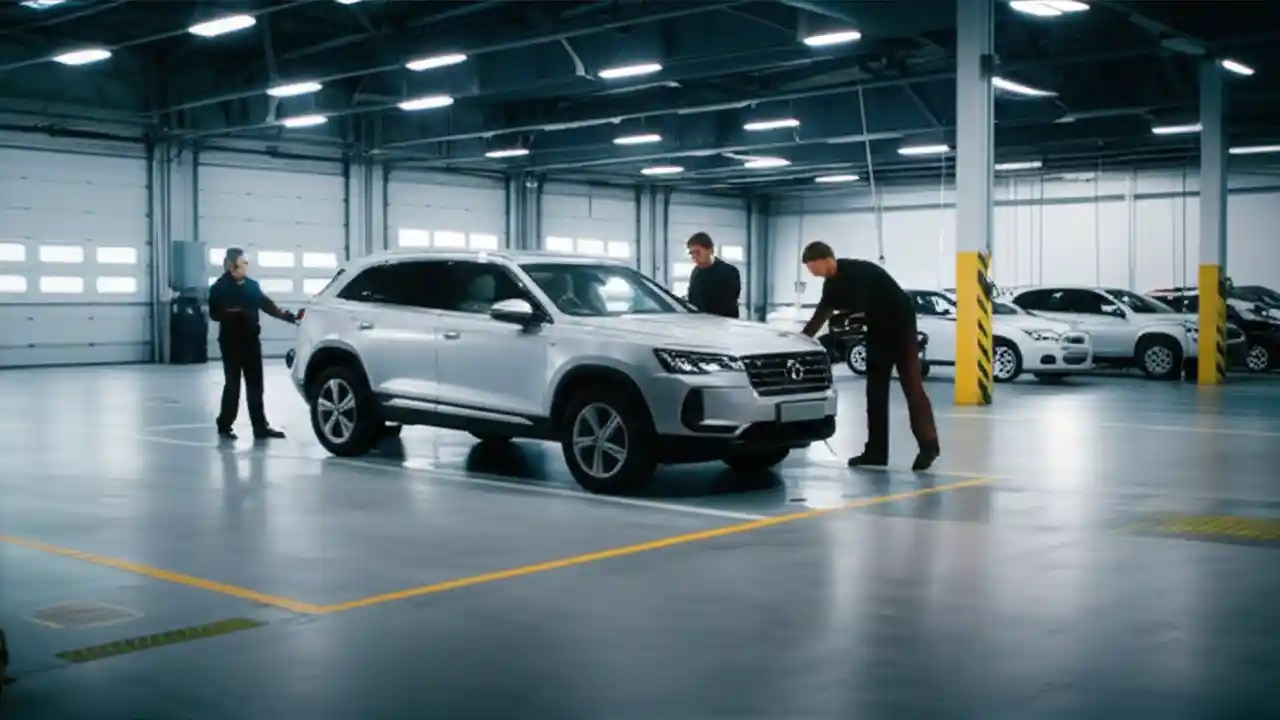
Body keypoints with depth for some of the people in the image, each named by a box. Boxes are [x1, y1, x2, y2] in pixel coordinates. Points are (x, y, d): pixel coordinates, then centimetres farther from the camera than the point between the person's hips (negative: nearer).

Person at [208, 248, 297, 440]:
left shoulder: (251, 285, 9)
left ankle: (260, 426, 9)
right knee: (232, 383, -3)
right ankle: (225, 425, 10)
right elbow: (214, 313, -10)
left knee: (255, 384, 6)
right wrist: (231, 313, -25)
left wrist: (287, 316, 4)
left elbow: (266, 305, 12)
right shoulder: (220, 287, -5)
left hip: (251, 340, 5)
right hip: (231, 342, -5)